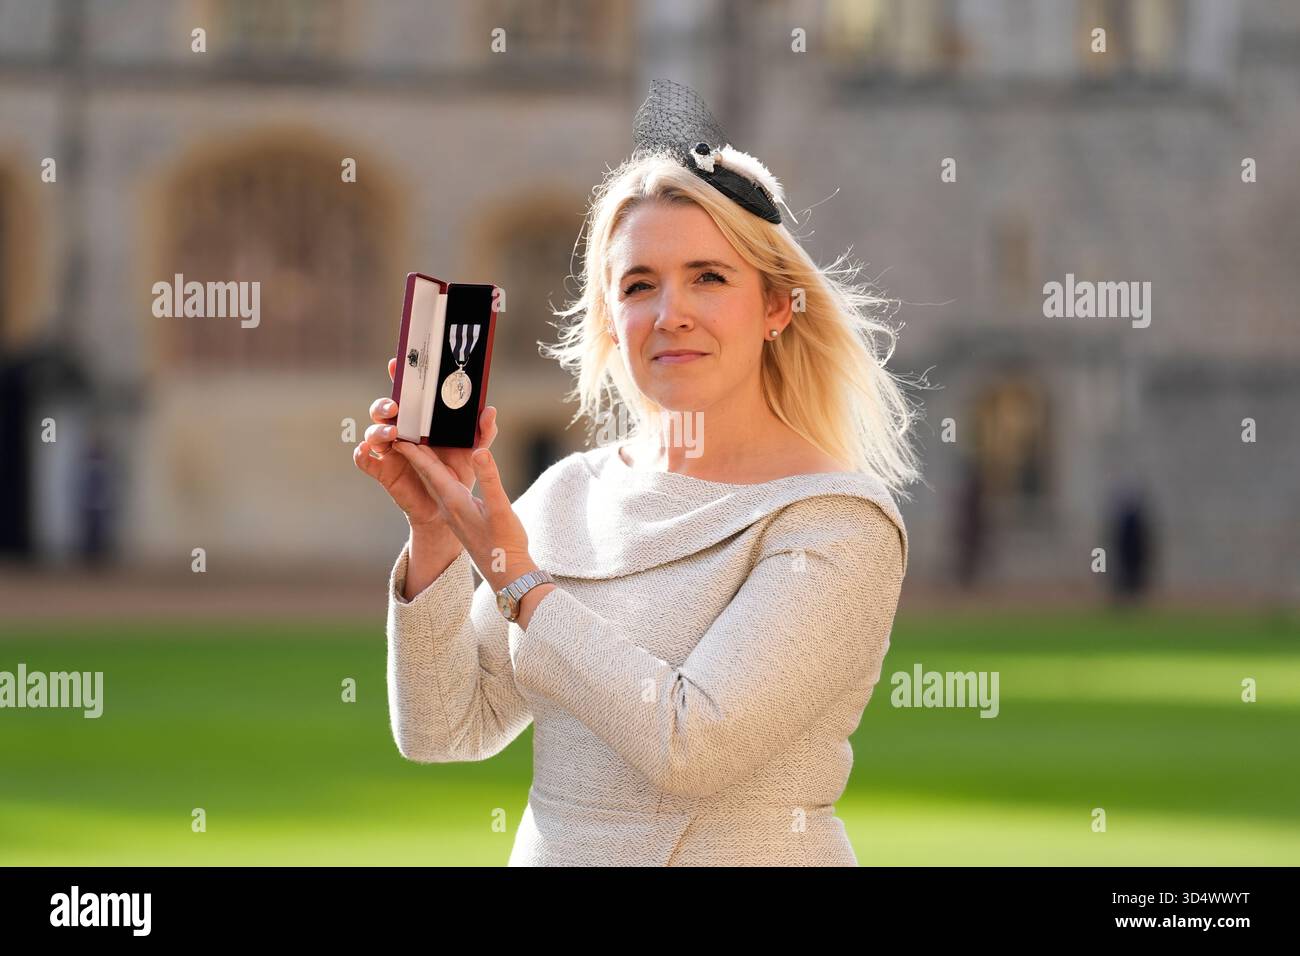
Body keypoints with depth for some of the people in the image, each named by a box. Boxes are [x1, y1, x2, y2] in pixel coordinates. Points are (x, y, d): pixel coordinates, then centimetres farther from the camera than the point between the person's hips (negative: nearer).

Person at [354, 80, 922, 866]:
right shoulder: (569, 495, 6)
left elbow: (688, 745, -17)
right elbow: (442, 730, 4)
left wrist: (516, 575, -11)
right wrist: (436, 532, -8)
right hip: (550, 851, 4)